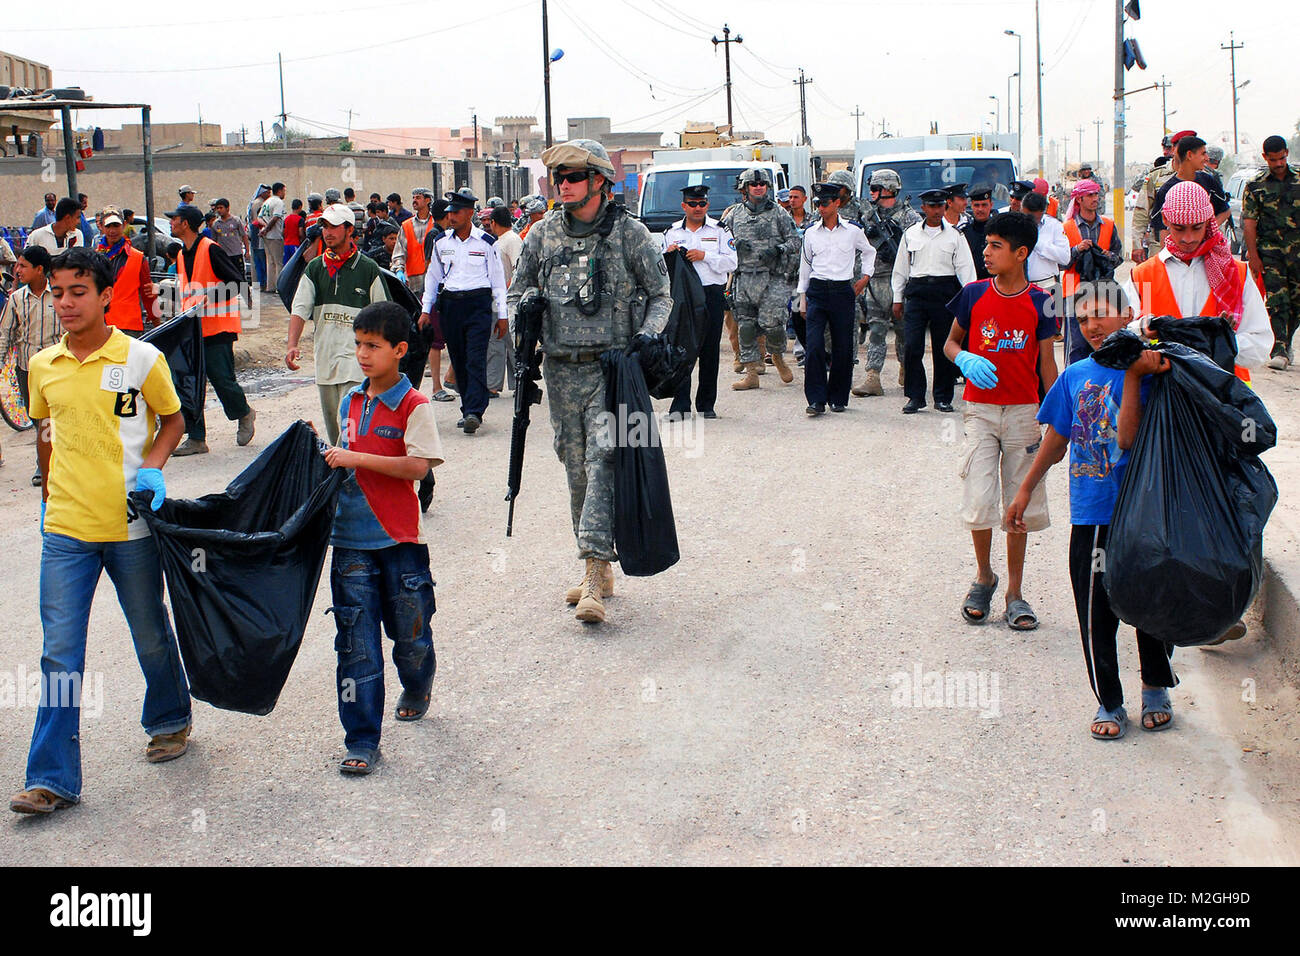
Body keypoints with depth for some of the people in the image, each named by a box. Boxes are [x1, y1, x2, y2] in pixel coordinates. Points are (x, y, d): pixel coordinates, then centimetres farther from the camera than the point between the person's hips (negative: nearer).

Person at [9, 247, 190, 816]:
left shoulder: (141, 358, -6)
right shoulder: (43, 366, 4)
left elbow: (173, 419, 5)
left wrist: (151, 467, -11)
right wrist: (48, 496, 16)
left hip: (132, 526, -2)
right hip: (65, 530, 2)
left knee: (152, 636, 14)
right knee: (60, 655, -1)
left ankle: (170, 722, 41)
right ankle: (53, 780, 2)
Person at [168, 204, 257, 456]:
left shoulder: (211, 250, -10)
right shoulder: (181, 255, 15)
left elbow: (236, 282, -13)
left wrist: (209, 297, -22)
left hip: (217, 329, -8)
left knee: (222, 378, -6)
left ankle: (244, 414, 23)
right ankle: (196, 439, 6)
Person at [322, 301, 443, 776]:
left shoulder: (414, 406, -8)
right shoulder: (349, 402, 10)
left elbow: (418, 465, -19)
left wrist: (356, 458, -21)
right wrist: (325, 452, 2)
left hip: (400, 539, -4)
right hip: (351, 540, 4)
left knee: (410, 633, 11)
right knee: (357, 643, -1)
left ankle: (416, 689, 44)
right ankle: (361, 741, 3)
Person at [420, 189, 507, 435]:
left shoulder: (486, 242, 0)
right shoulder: (441, 242, 9)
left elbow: (498, 279, 4)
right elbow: (432, 276, 17)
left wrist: (502, 315, 2)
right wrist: (426, 310, 12)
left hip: (478, 304, -4)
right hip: (450, 304, 4)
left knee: (476, 360, -11)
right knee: (458, 360, 6)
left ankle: (474, 412, -16)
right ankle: (468, 409, 14)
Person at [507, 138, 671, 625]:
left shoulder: (630, 234, -2)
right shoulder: (543, 233, 8)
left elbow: (660, 295, 5)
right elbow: (517, 293, 18)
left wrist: (646, 339, -11)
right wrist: (525, 312, -4)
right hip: (561, 370, 4)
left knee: (604, 460, -16)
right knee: (576, 469, 7)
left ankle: (595, 571, -20)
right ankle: (598, 570, 18)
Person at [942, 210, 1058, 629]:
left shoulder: (1039, 302, -2)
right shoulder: (974, 294, 0)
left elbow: (1047, 363, 2)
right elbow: (951, 342, 12)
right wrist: (965, 359, -12)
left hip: (1023, 411, 0)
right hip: (981, 409, 0)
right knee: (978, 501, -8)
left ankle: (1015, 593, 17)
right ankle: (983, 577, 17)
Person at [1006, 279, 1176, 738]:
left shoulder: (1143, 370, -6)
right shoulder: (1075, 377, 6)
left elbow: (1129, 438, -19)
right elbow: (1056, 440, 16)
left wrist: (1134, 375, -24)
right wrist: (1025, 492, 19)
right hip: (1092, 515, 3)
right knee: (1096, 615, 3)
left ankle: (1156, 691, 30)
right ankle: (1109, 703, 17)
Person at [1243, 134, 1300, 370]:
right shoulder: (1255, 186, 3)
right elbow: (1249, 223, 0)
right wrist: (1253, 255, -7)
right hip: (1269, 250, -2)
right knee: (1276, 299, -9)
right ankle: (1279, 350, -10)